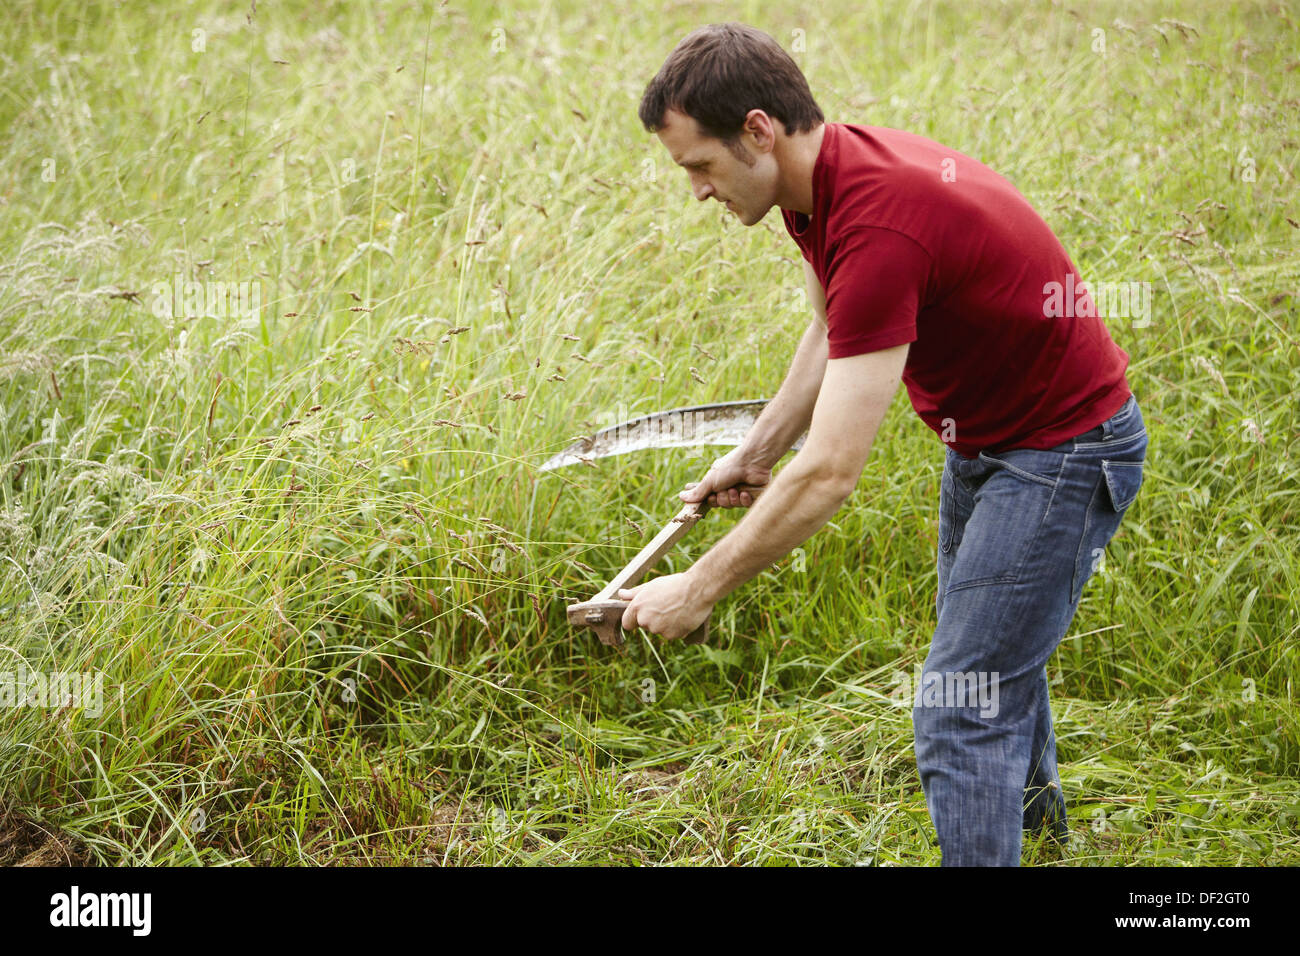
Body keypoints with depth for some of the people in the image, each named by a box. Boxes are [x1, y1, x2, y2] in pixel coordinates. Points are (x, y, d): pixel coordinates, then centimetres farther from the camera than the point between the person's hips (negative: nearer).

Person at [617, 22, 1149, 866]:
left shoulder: (880, 226, -36)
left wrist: (700, 589, -28)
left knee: (960, 708, -11)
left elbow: (830, 473, -36)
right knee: (994, 633, 32)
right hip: (983, 437, 10)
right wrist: (755, 454, 9)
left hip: (1064, 453, -10)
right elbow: (834, 336, 14)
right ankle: (1031, 797, 59)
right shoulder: (825, 180, -7)